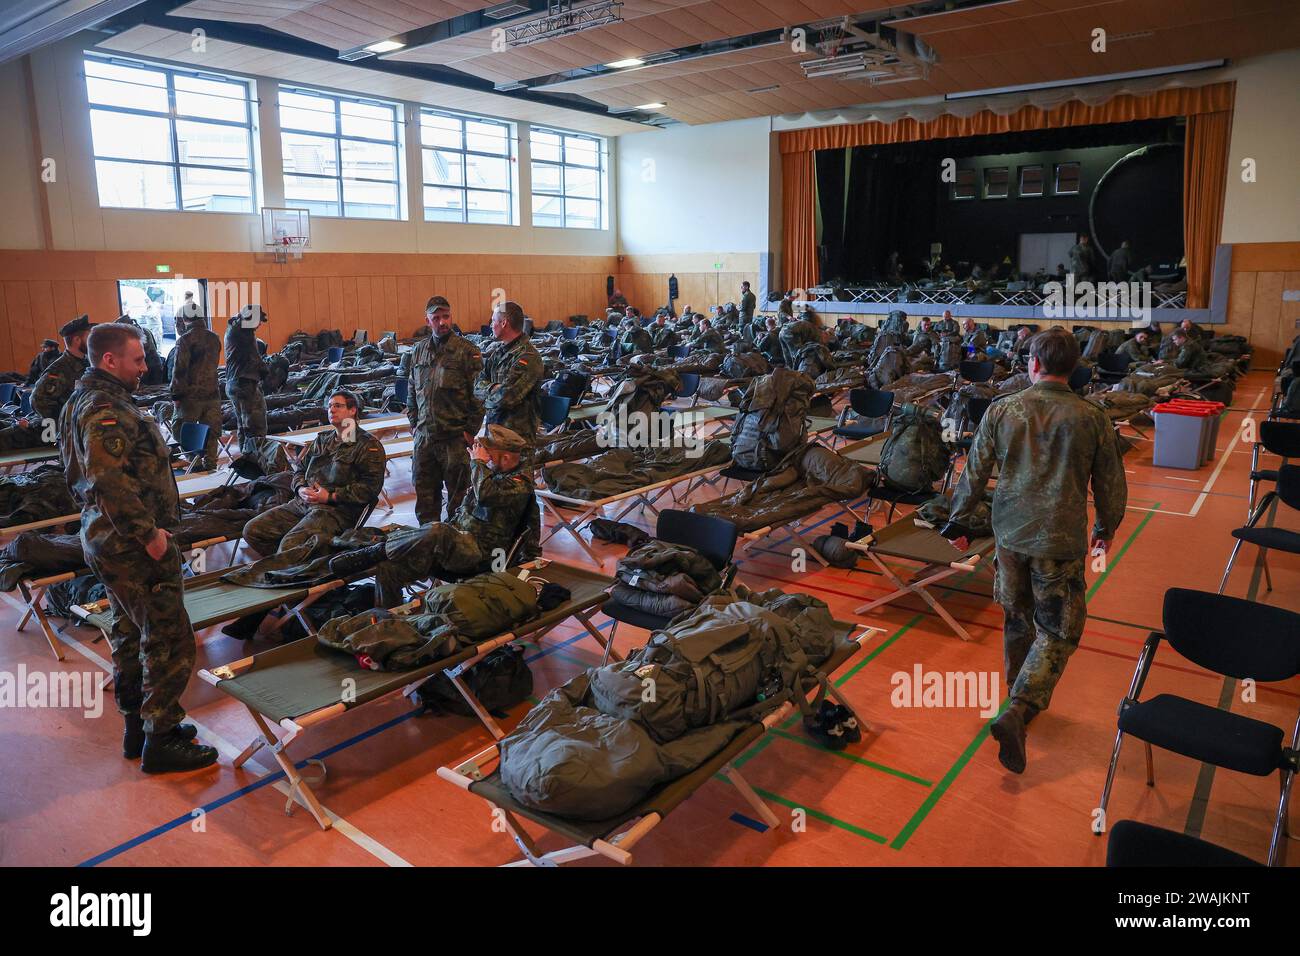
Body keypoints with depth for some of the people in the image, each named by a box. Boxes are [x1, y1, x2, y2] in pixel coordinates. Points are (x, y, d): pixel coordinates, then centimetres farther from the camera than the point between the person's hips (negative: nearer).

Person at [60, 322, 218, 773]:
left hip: (105, 538, 11)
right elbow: (111, 482, -30)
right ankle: (161, 741, 7)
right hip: (130, 545, -11)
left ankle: (137, 725, 32)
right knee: (169, 639, -2)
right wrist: (148, 533, -22)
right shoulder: (105, 410, -20)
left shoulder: (84, 402, 14)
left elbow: (80, 474, 20)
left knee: (130, 634, 20)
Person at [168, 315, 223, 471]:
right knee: (211, 432, 9)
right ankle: (210, 464, 12)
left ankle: (196, 463, -3)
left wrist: (176, 394, -7)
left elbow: (180, 369, -14)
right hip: (212, 393, 5)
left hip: (191, 395, -5)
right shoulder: (215, 338, 8)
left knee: (180, 429, 6)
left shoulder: (185, 339, -11)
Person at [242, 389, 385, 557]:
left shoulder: (369, 445, -1)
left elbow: (371, 486, -11)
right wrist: (301, 489, 2)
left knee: (289, 544, -28)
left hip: (337, 509, -8)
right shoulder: (322, 439, 24)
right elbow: (300, 468, 27)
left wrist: (330, 496, -14)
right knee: (252, 530, -4)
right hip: (303, 503, 8)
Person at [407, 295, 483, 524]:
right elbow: (412, 391, 19)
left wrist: (470, 430, -10)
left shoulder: (466, 351, -8)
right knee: (424, 491, 13)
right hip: (424, 435, 5)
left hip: (455, 436, -5)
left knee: (457, 493, 5)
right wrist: (414, 423, 12)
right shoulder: (419, 350, 10)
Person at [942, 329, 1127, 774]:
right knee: (1058, 631, 6)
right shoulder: (1092, 418, -5)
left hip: (1010, 533, 3)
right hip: (1060, 539, -2)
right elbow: (1110, 483, 5)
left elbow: (975, 472, 1)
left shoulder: (1001, 410, -4)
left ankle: (1025, 696, 37)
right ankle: (1017, 711, -9)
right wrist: (1106, 528, 22)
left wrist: (959, 523, 13)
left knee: (1017, 619, 20)